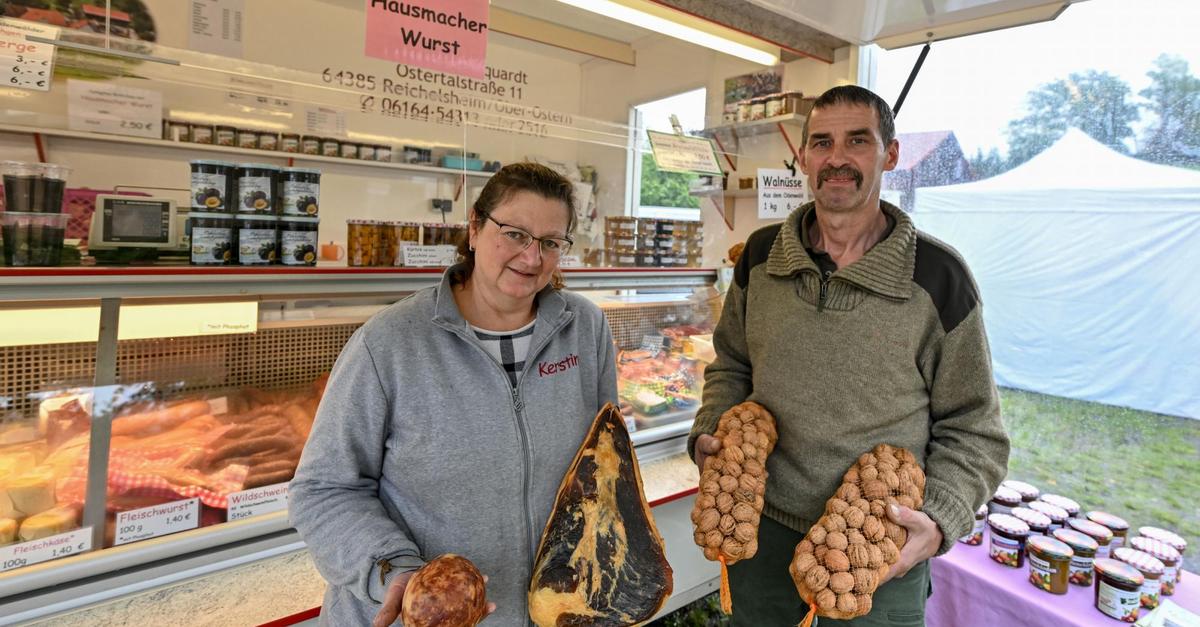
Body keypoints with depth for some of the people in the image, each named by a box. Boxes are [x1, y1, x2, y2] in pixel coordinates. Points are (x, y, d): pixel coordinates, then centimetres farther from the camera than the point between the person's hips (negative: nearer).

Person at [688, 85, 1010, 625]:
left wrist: (939, 522, -17)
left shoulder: (938, 276, -10)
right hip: (762, 528, 3)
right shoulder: (761, 256, -1)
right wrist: (709, 435, -5)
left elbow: (971, 429, -4)